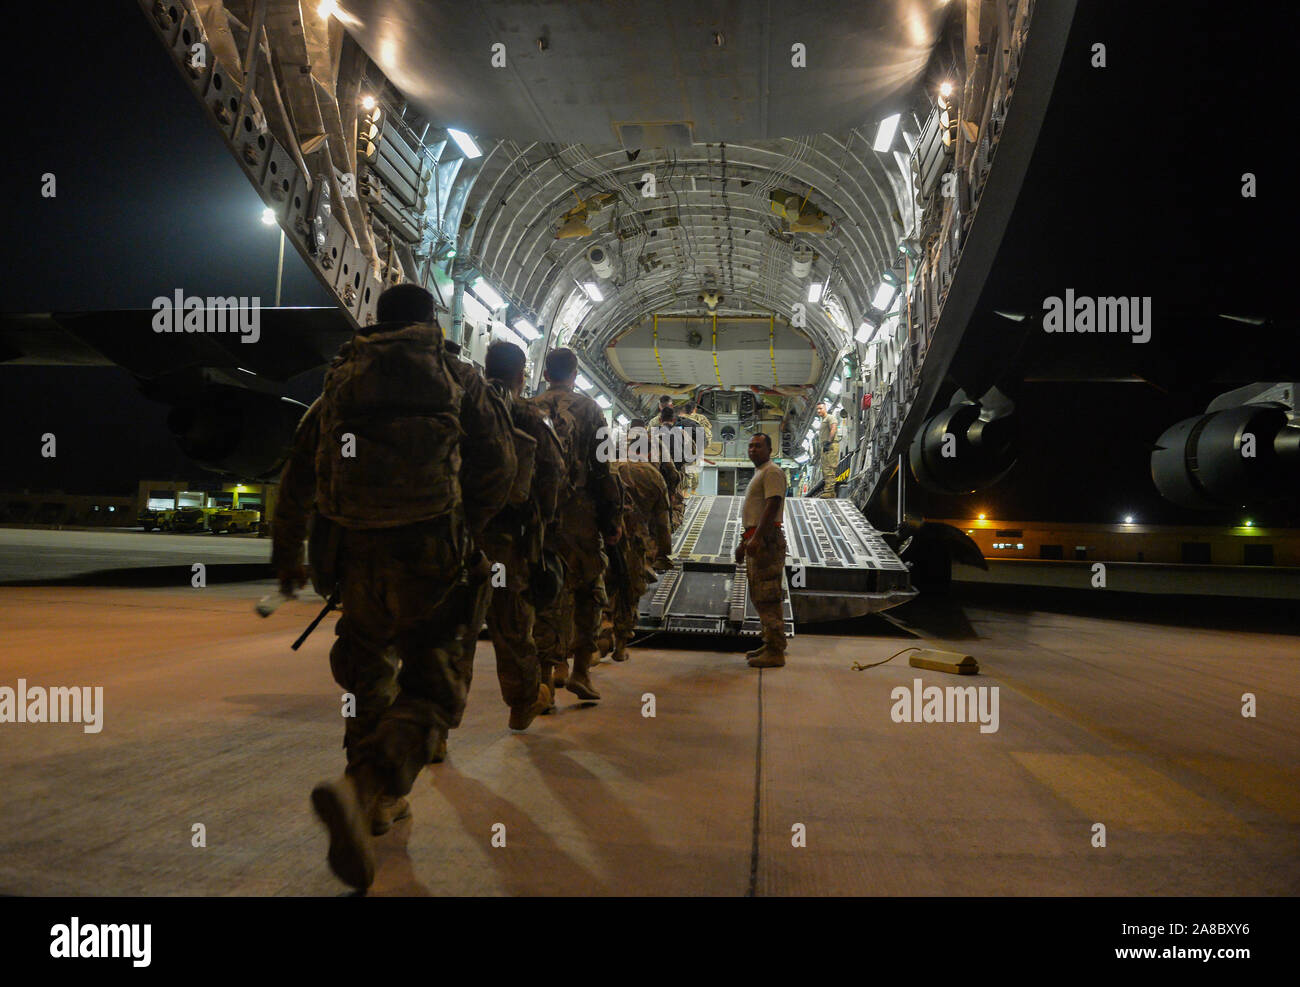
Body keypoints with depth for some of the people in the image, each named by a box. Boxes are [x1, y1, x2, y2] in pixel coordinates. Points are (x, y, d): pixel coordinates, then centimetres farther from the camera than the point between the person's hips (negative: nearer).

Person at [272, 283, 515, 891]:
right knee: (431, 689, 2)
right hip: (427, 550, -3)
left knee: (367, 676, 23)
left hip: (353, 550, 4)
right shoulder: (454, 375, 8)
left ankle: (378, 802, 31)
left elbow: (298, 476, 15)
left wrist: (287, 553, 24)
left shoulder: (341, 378, 14)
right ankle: (363, 789, -22)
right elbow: (497, 463, 5)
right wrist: (463, 525, 17)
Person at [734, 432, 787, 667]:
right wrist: (744, 542, 27)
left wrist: (757, 538, -28)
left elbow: (772, 506, -21)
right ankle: (772, 644, 23)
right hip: (756, 540, 11)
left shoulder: (772, 472, -9)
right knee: (760, 595, 15)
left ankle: (775, 652, -9)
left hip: (766, 540, -11)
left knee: (767, 597, -11)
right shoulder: (759, 473, 23)